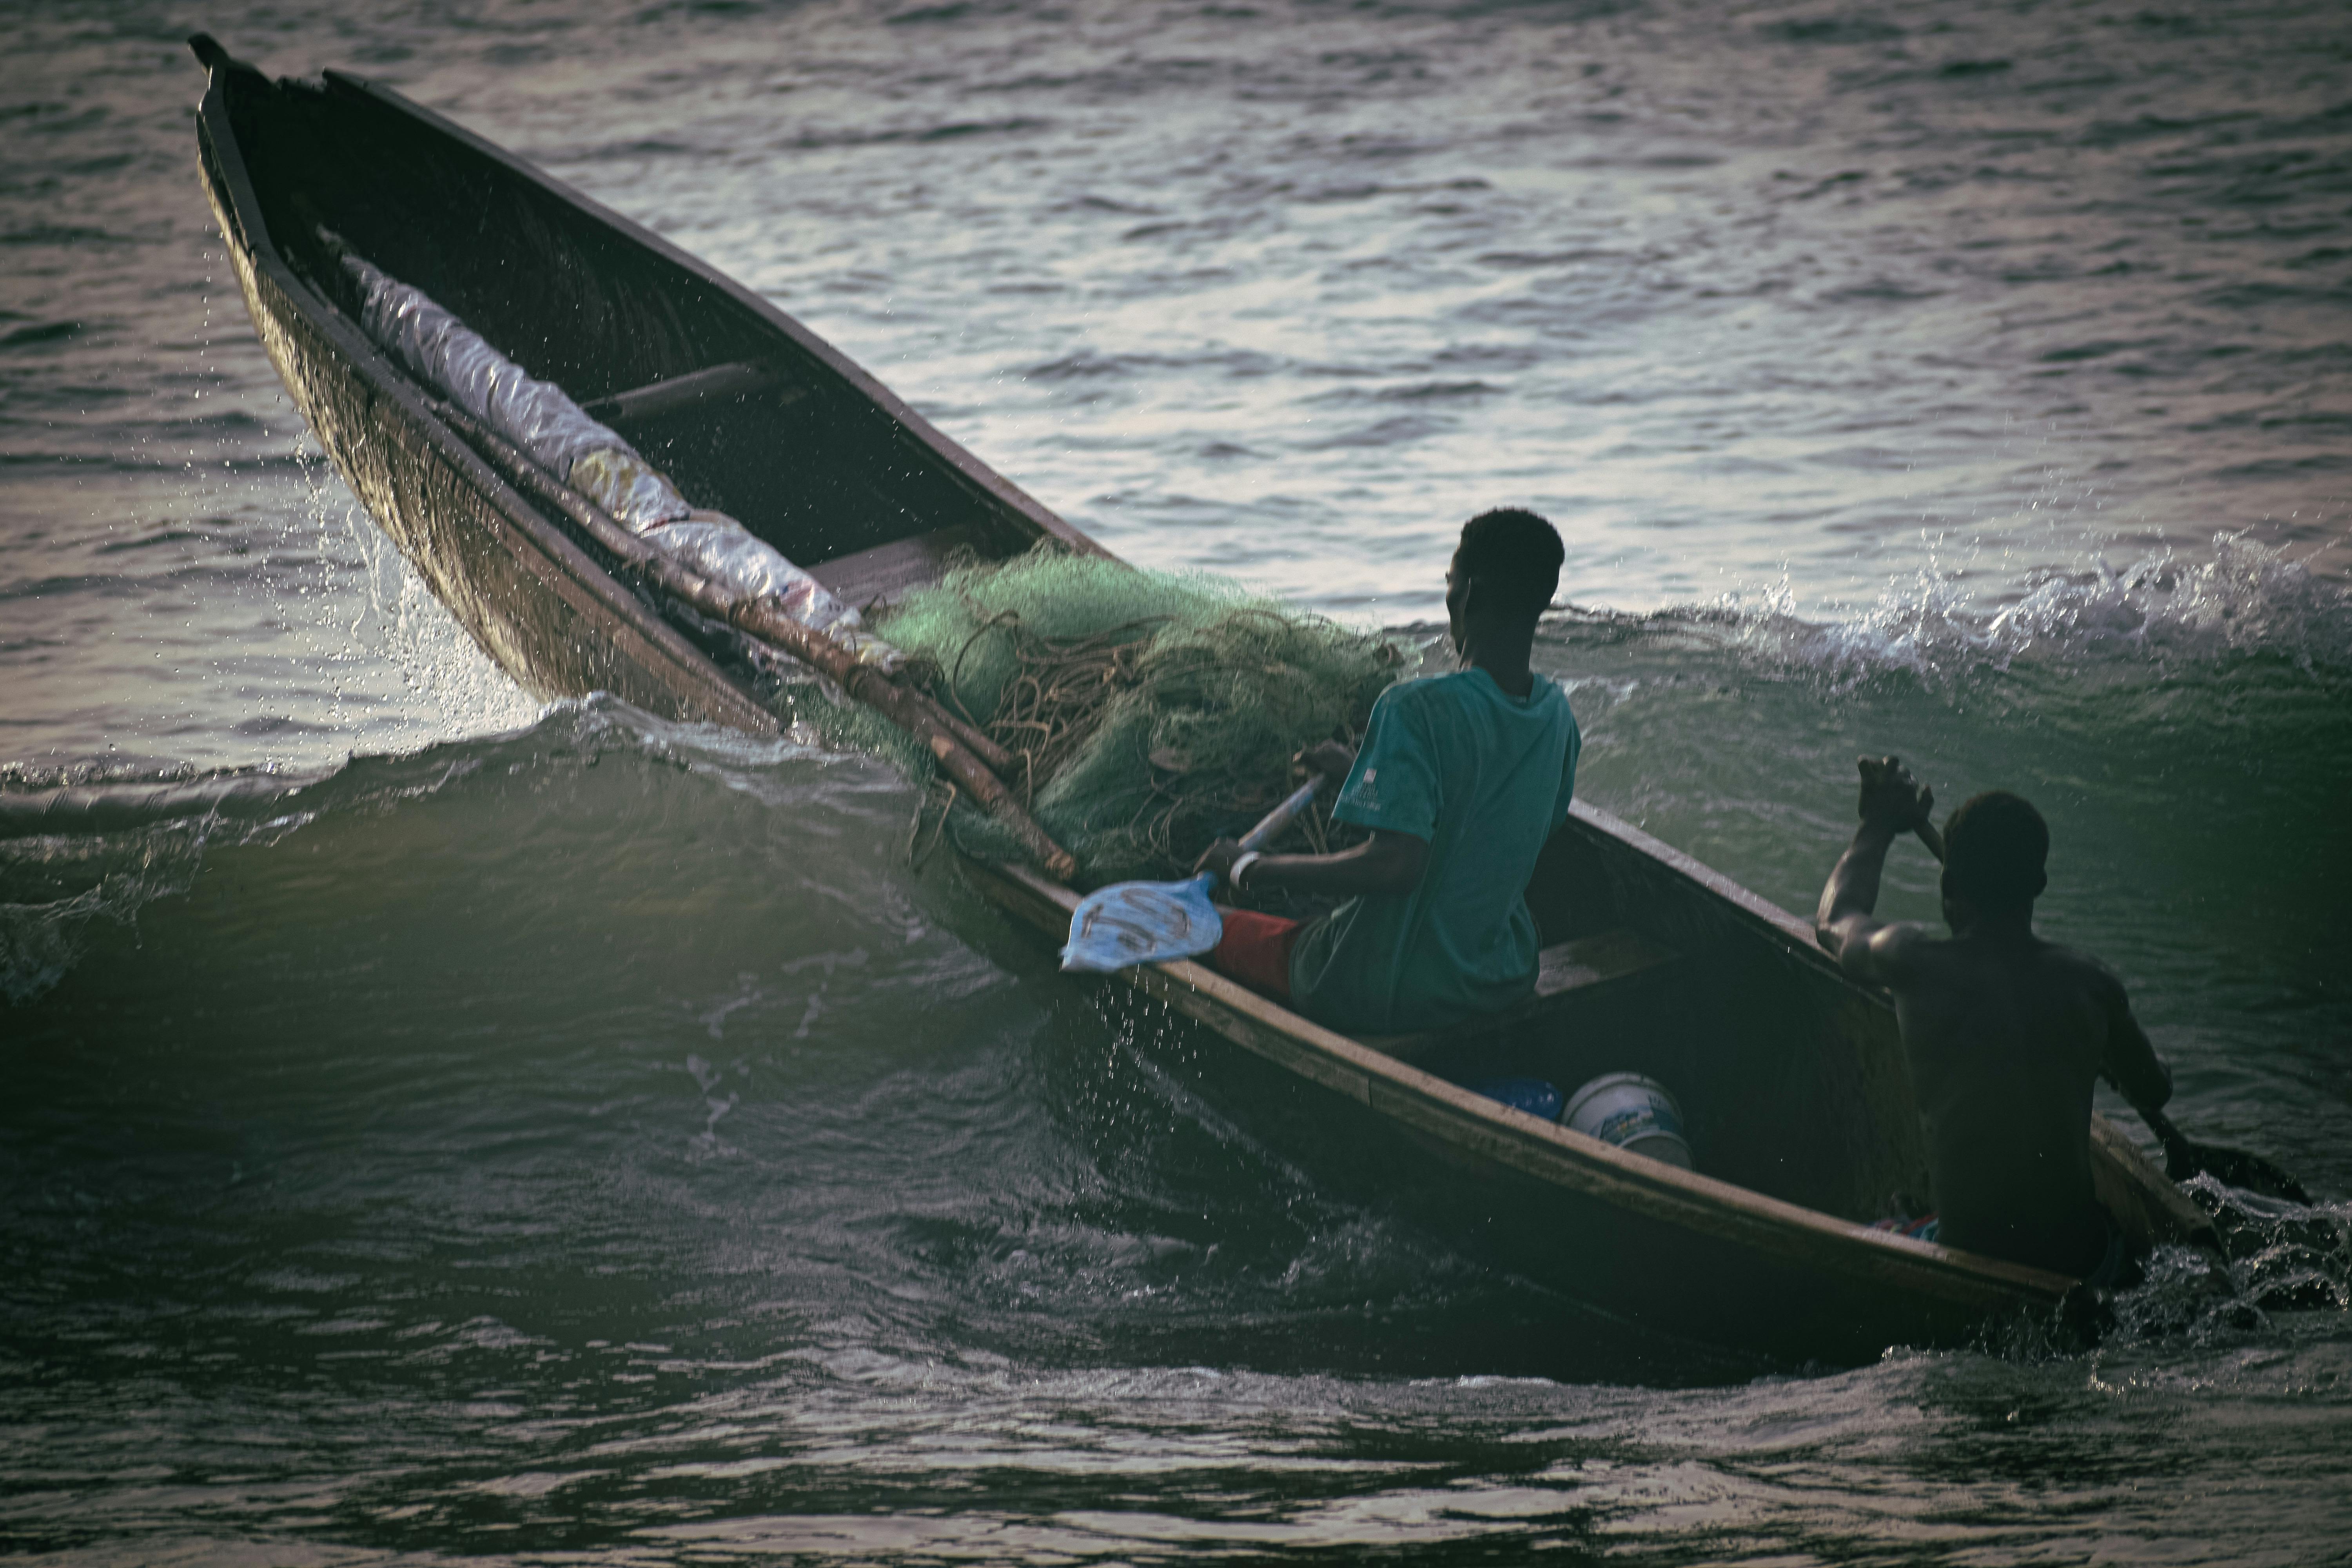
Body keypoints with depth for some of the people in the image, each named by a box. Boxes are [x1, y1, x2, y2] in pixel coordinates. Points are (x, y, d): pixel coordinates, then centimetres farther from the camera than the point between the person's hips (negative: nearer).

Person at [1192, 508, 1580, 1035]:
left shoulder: (1418, 709, -27)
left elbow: (1394, 864, -35)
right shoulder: (1556, 714, -3)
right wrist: (1359, 771, 22)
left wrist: (1250, 869, -25)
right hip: (1506, 982, 7)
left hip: (1392, 998, -7)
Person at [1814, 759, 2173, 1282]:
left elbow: (1835, 921, 13)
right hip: (2082, 1264, 2)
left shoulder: (1914, 965, -13)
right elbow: (2153, 1092, 15)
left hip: (1970, 1261, -2)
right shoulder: (2089, 983, -7)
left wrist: (1881, 824, 29)